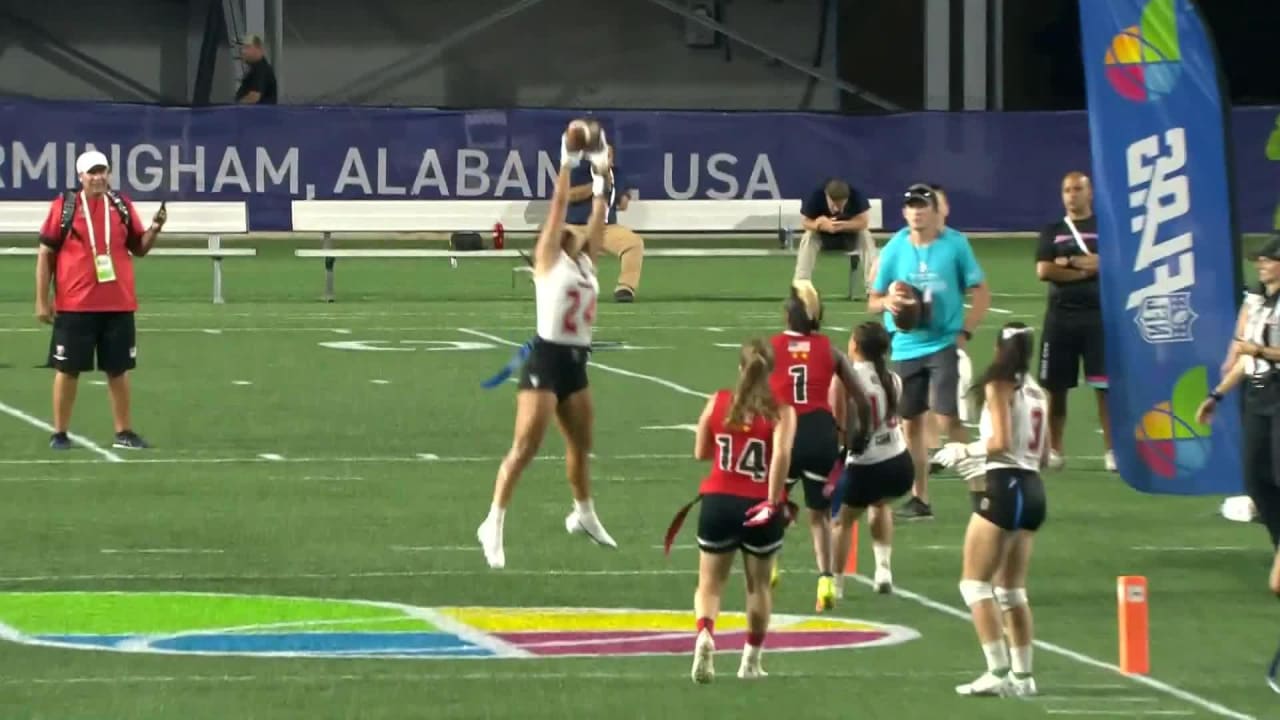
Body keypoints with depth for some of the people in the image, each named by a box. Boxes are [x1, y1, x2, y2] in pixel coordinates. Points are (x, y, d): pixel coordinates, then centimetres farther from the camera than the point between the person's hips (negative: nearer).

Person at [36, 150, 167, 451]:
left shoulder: (122, 206, 6)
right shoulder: (64, 206, -4)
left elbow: (139, 248, 14)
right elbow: (46, 253, -1)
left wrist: (155, 228, -7)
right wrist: (41, 300, -4)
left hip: (118, 304, 3)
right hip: (74, 305, -3)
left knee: (118, 370, 8)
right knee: (68, 369, 3)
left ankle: (124, 433, 16)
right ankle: (60, 434, 11)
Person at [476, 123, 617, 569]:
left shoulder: (585, 262, 14)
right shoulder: (549, 260, -3)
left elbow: (598, 217, 13)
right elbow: (557, 207, -6)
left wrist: (601, 176, 10)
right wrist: (567, 164, -5)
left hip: (576, 363, 7)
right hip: (547, 359, -7)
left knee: (581, 444, 19)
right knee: (525, 446, -11)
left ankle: (583, 515, 37)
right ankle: (494, 525, -10)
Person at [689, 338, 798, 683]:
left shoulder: (718, 402, 3)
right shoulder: (781, 411, -5)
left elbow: (700, 452, 10)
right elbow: (782, 453, -21)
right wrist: (774, 501, -18)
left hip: (718, 501, 1)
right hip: (760, 508, -1)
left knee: (710, 583, 8)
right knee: (758, 584, 18)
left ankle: (705, 634, -22)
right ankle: (751, 659, 25)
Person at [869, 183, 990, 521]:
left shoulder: (955, 245, -5)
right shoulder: (894, 251, 3)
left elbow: (982, 294, 0)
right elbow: (873, 301, 9)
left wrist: (964, 332, -10)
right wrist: (888, 302, -14)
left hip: (944, 344, -4)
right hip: (906, 347, 4)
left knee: (950, 417, -14)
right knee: (911, 422, 8)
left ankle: (978, 489, -8)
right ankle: (919, 499, 17)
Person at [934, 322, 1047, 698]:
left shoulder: (999, 386, -9)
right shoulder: (1037, 392, 12)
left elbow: (1000, 442, -19)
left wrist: (966, 451, -2)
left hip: (1005, 488, -8)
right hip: (1033, 489, 8)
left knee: (975, 584, -3)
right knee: (1012, 591, 16)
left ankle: (998, 671, -12)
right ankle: (1022, 674, 15)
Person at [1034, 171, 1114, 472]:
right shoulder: (1052, 231, 10)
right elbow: (1044, 271, -4)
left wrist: (1069, 262, -9)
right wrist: (1087, 269, -7)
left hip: (1098, 314, -2)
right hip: (1061, 315, 2)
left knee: (1104, 386, -5)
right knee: (1056, 387, 5)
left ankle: (1111, 450, -1)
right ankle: (1054, 450, 14)